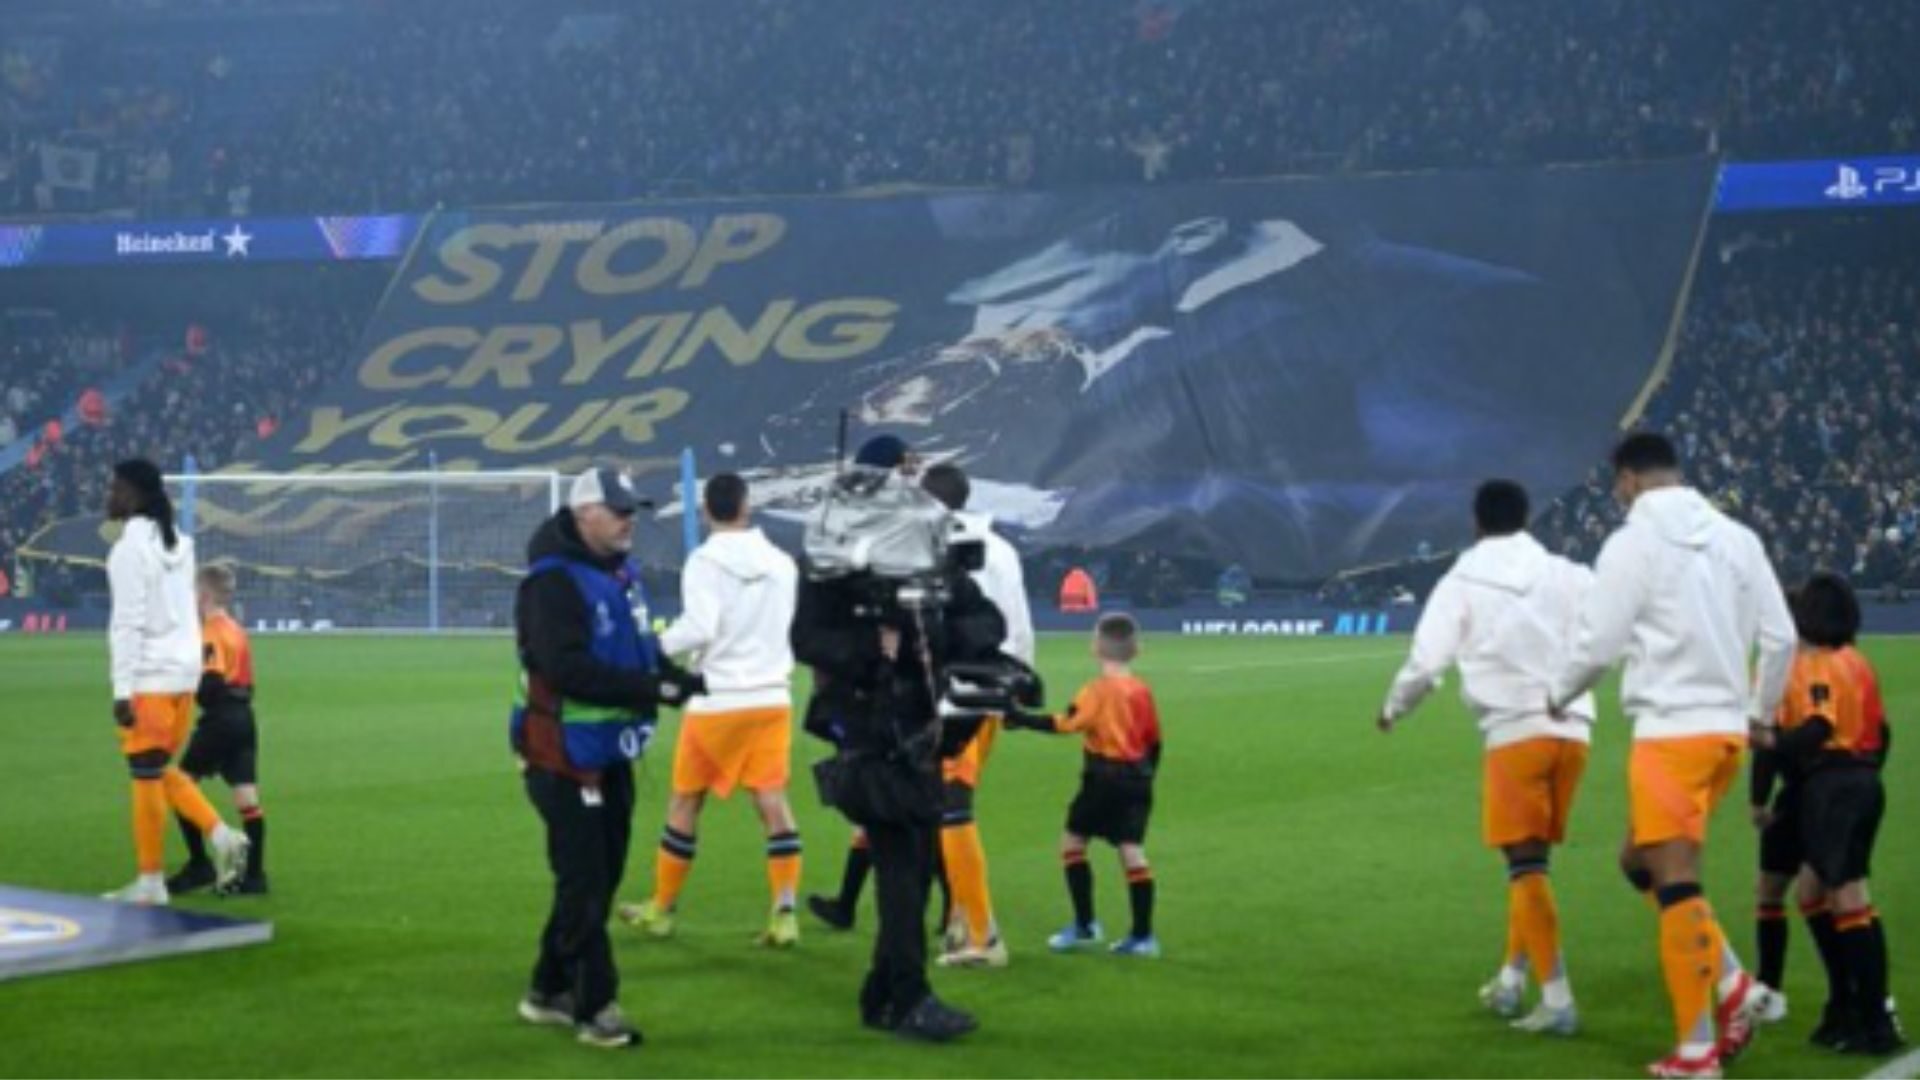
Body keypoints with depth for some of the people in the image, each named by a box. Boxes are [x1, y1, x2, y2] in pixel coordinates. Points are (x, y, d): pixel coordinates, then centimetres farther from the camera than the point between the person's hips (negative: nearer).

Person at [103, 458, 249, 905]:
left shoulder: (130, 548, -12)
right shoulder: (177, 542, 13)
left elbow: (127, 622, -17)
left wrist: (123, 690, -17)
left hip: (150, 676, -8)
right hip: (184, 669, 8)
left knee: (146, 776, -1)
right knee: (160, 770, 18)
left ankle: (150, 882, 4)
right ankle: (221, 834, 4)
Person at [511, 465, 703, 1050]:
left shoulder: (620, 571, 10)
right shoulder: (553, 582, -19)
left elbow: (636, 647, 16)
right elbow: (569, 668, -28)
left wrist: (674, 676, -4)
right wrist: (653, 689, -29)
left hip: (610, 753, 9)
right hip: (565, 757, -9)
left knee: (600, 876, 16)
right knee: (584, 883, -4)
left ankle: (550, 992, 28)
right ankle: (594, 1007, 4)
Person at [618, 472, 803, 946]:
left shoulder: (705, 562, -9)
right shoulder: (781, 563, 7)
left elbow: (699, 627, -21)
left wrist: (656, 646, -7)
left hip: (717, 701, -4)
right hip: (772, 698, 4)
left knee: (685, 801, 9)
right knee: (772, 801, 2)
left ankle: (662, 909, 20)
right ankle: (784, 913, -8)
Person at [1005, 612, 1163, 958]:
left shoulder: (1098, 690, -12)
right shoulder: (1142, 690, 7)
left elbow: (1065, 724, -20)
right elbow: (1154, 739, 11)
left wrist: (1019, 719, -17)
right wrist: (1146, 776, 23)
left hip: (1104, 777, -6)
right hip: (1137, 777, 6)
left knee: (1072, 841, 8)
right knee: (1131, 849, 4)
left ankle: (1085, 925, 7)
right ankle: (1142, 935, 1)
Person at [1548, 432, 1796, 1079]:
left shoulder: (1633, 543, -7)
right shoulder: (1736, 538, 11)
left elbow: (1598, 643, -8)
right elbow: (1780, 637, 10)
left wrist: (1559, 697, 11)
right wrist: (1761, 711, 25)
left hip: (1671, 731, -7)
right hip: (1726, 729, 7)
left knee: (1675, 881, -5)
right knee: (1642, 862, 19)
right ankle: (1732, 984, 6)